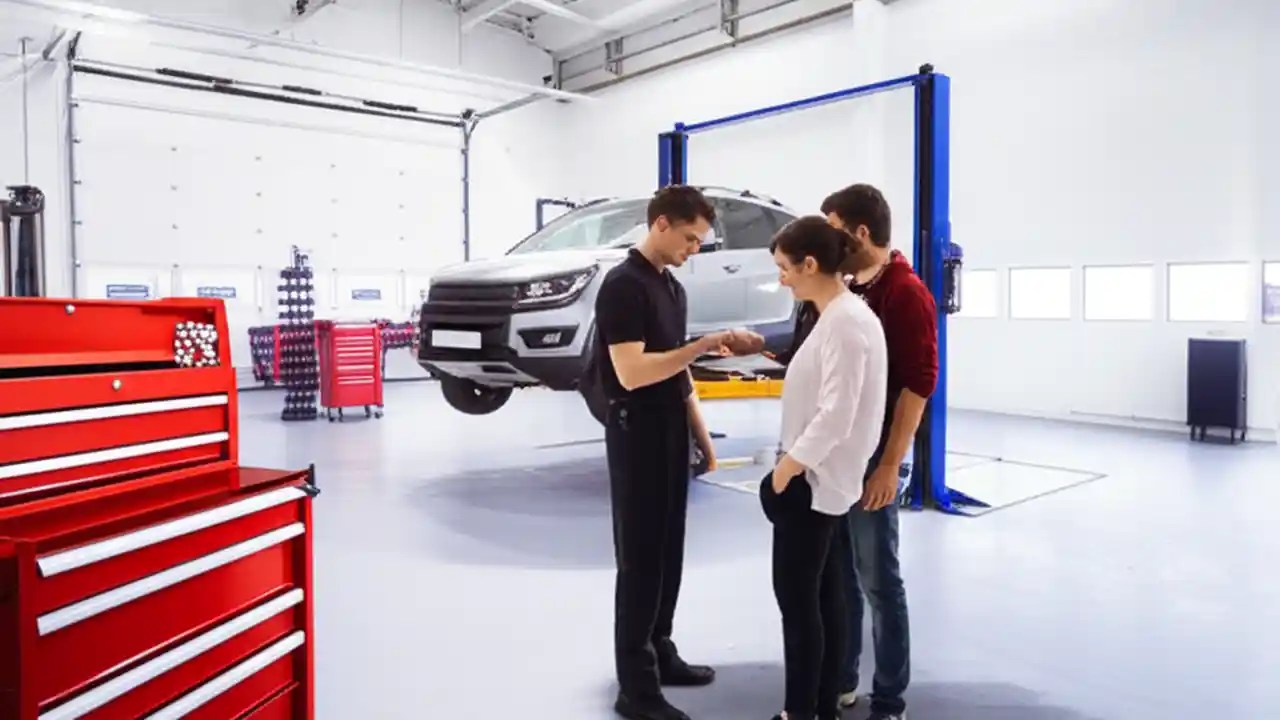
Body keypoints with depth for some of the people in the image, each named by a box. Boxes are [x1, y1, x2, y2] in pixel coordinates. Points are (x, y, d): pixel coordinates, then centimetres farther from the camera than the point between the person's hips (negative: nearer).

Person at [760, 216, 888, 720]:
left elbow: (837, 413, -25)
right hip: (819, 478, 9)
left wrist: (785, 468, -16)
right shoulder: (836, 315, 11)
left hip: (813, 481, -9)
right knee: (824, 595, 15)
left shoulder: (846, 321, -19)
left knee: (796, 597, 1)